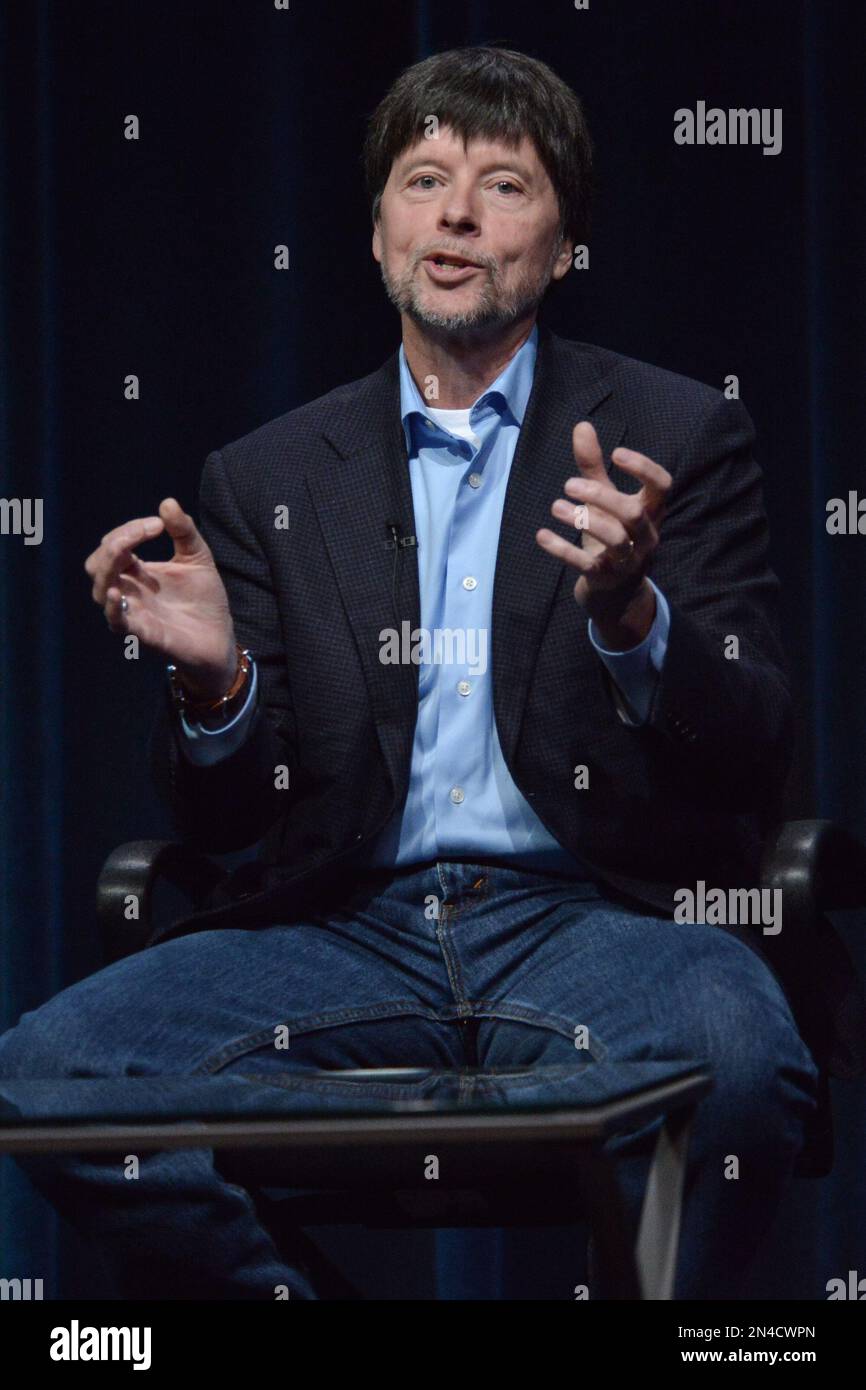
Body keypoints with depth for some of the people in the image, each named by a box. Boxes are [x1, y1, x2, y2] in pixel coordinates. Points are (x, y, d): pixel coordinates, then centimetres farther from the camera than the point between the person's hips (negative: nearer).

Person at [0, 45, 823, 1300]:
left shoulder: (676, 436, 9)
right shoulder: (271, 478, 14)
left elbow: (754, 752, 1)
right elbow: (221, 817, 12)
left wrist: (629, 615, -19)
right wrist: (214, 680, -11)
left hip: (590, 915, -2)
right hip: (349, 929, 2)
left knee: (733, 1062, -36)